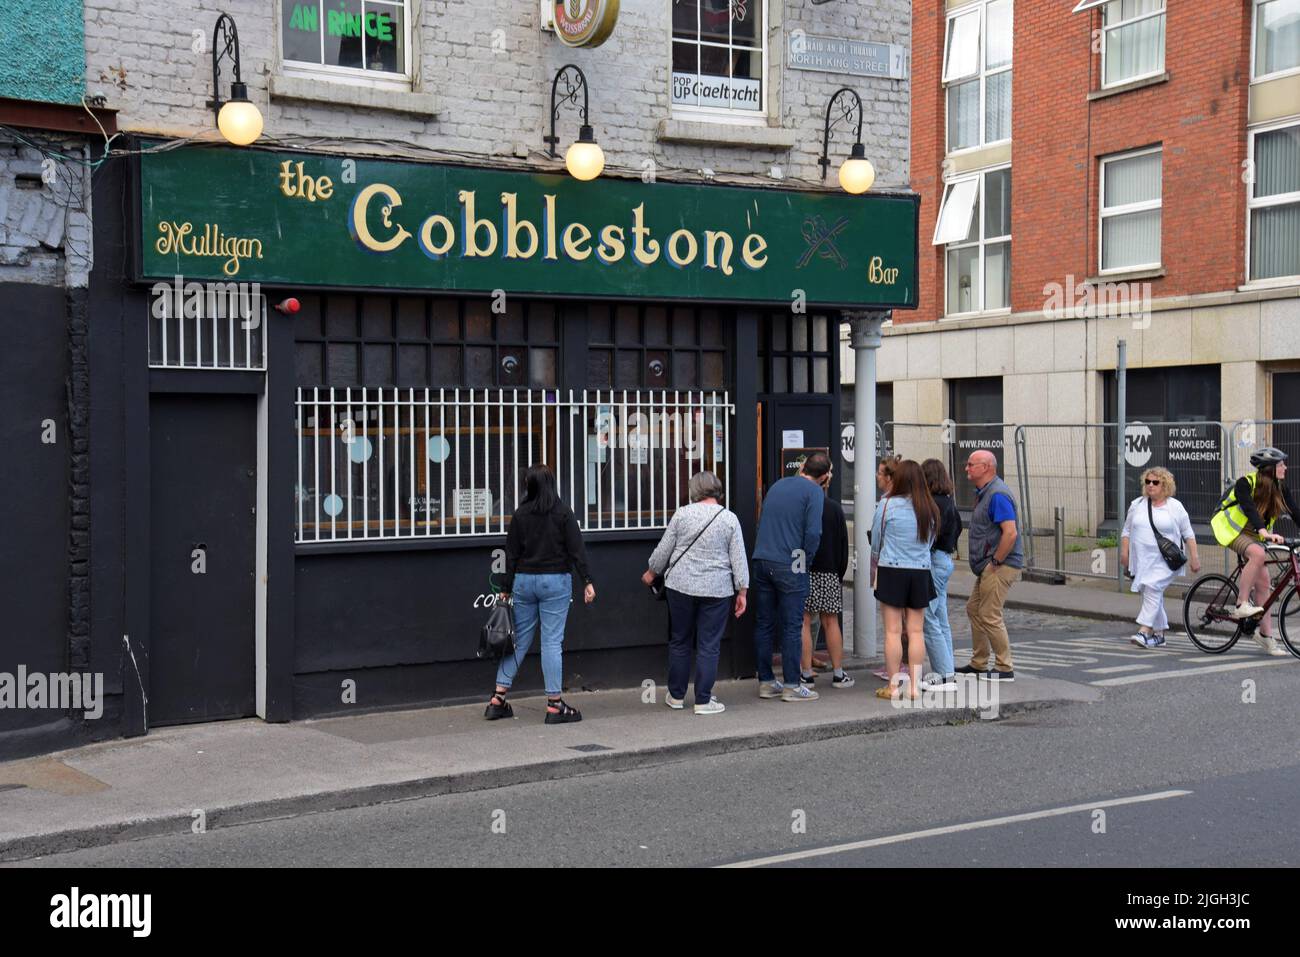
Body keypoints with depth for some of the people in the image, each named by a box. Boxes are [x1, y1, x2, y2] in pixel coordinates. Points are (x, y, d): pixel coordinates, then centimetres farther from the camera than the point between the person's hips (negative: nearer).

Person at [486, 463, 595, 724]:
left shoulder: (520, 514, 3)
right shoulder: (563, 512, -6)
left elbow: (512, 554, 6)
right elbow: (576, 549, -10)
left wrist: (507, 589, 12)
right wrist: (587, 582, -7)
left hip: (524, 580, 3)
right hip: (556, 581, -3)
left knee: (519, 640, 11)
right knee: (552, 642, -2)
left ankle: (498, 700, 11)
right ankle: (554, 705, 0)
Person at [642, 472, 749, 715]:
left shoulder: (682, 514, -1)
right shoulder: (730, 519, -2)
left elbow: (663, 549, 4)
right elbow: (739, 559, -2)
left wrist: (652, 572, 19)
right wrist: (742, 592, 4)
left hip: (681, 586, 1)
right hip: (716, 590, -1)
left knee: (679, 641, 13)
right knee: (709, 646, 3)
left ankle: (677, 696, 21)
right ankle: (703, 701, 4)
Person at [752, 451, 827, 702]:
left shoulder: (778, 484, 15)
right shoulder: (814, 491, -5)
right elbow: (813, 532, -15)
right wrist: (807, 559, 0)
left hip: (762, 560, 6)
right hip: (789, 566, -6)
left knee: (764, 624, 9)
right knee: (791, 627, 0)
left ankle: (766, 681, 15)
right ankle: (792, 685, 3)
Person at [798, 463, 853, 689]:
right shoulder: (835, 508, 1)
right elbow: (843, 544, 6)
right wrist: (840, 573, 13)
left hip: (802, 573, -2)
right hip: (829, 574, 2)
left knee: (803, 623, 2)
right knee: (831, 623, 9)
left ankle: (807, 673, 2)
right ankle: (838, 673, 11)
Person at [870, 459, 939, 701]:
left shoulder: (887, 505, -8)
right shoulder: (930, 509, 3)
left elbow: (875, 542, 3)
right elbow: (930, 542, 14)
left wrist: (878, 562, 22)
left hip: (892, 571, -3)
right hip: (921, 572, 3)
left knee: (893, 631, 0)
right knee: (916, 631, 6)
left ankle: (894, 687, 3)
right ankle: (915, 686, 7)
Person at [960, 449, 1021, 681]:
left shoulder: (998, 494, -19)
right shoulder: (983, 493, 15)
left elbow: (1010, 533, -26)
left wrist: (995, 562, -20)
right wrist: (990, 563, 16)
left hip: (1000, 566, -11)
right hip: (987, 566, 11)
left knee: (990, 616, -7)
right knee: (974, 610, 16)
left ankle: (1005, 669, 1)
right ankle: (978, 664, 25)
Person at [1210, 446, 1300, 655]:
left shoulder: (1281, 490, -2)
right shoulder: (1246, 483, -20)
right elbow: (1249, 508, -35)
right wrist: (1264, 532, -49)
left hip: (1253, 535, 6)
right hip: (1231, 529, -6)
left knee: (1263, 583, -3)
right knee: (1258, 554, -35)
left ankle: (1265, 635, 2)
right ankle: (1241, 605, -28)